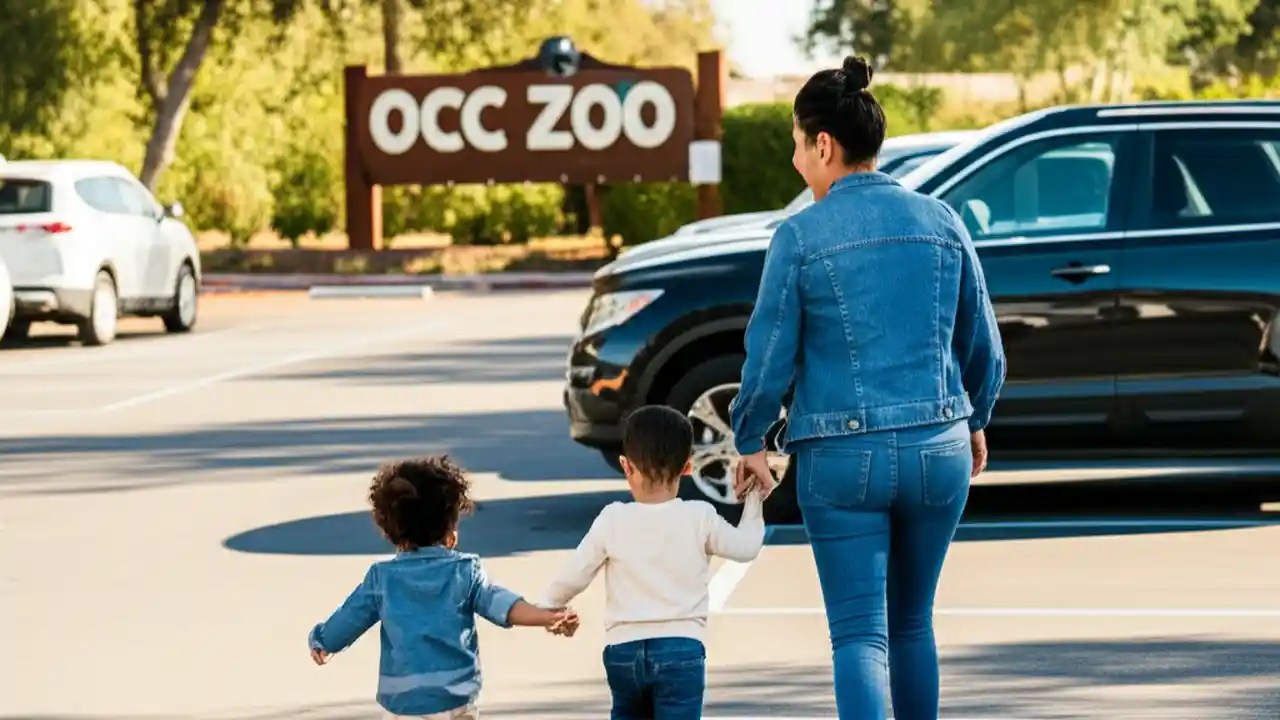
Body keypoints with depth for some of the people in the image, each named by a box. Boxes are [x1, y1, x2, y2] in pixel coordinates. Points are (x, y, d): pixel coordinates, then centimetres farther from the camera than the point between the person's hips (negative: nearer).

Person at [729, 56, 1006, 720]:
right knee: (913, 624, 18)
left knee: (859, 634, -2)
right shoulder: (940, 222, 4)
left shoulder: (800, 237, -8)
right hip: (938, 448, 4)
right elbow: (983, 346, 10)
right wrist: (975, 421, 28)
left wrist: (749, 443, 11)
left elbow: (770, 355, -5)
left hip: (841, 459, -4)